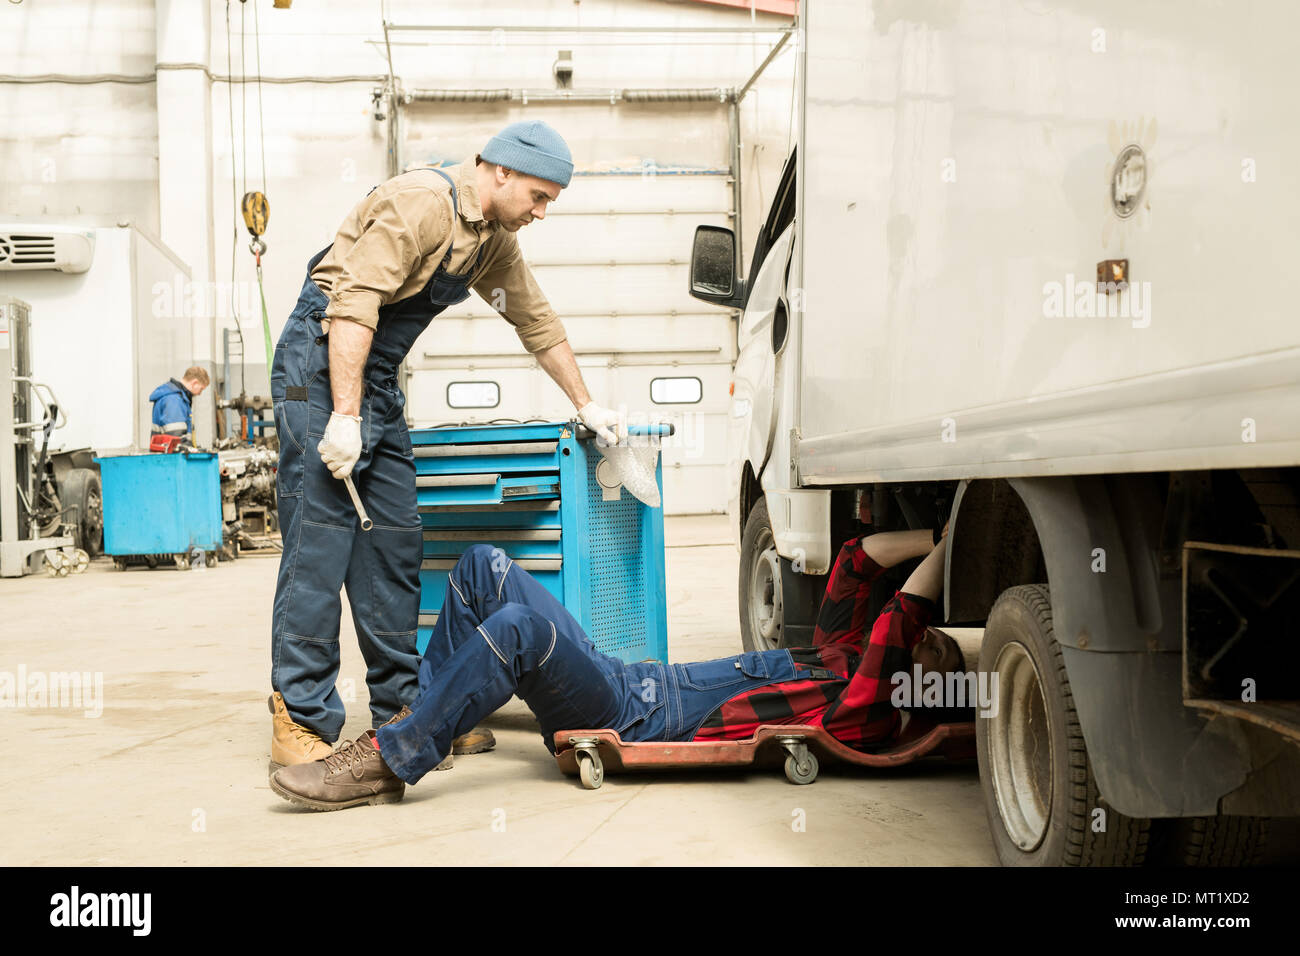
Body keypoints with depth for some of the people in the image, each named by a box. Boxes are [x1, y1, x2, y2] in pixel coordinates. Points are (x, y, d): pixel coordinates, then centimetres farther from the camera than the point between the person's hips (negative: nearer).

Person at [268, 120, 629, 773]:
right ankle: (300, 723, -5)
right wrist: (345, 415, -27)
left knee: (393, 544, 6)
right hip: (321, 366, -9)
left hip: (376, 378, 9)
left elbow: (537, 321, 22)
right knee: (317, 543, -10)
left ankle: (401, 708, 13)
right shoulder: (420, 203, -17)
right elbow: (353, 307, -23)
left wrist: (586, 407, 25)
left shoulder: (495, 239, 12)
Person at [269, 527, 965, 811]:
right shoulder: (841, 657, 20)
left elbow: (904, 615, -19)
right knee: (484, 567, -2)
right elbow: (860, 556, 25)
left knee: (518, 626, -35)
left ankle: (385, 765, -24)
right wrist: (941, 538, 22)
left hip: (637, 726, -9)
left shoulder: (868, 715, -5)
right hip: (623, 682, 9)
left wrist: (951, 547, -11)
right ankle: (415, 723, -3)